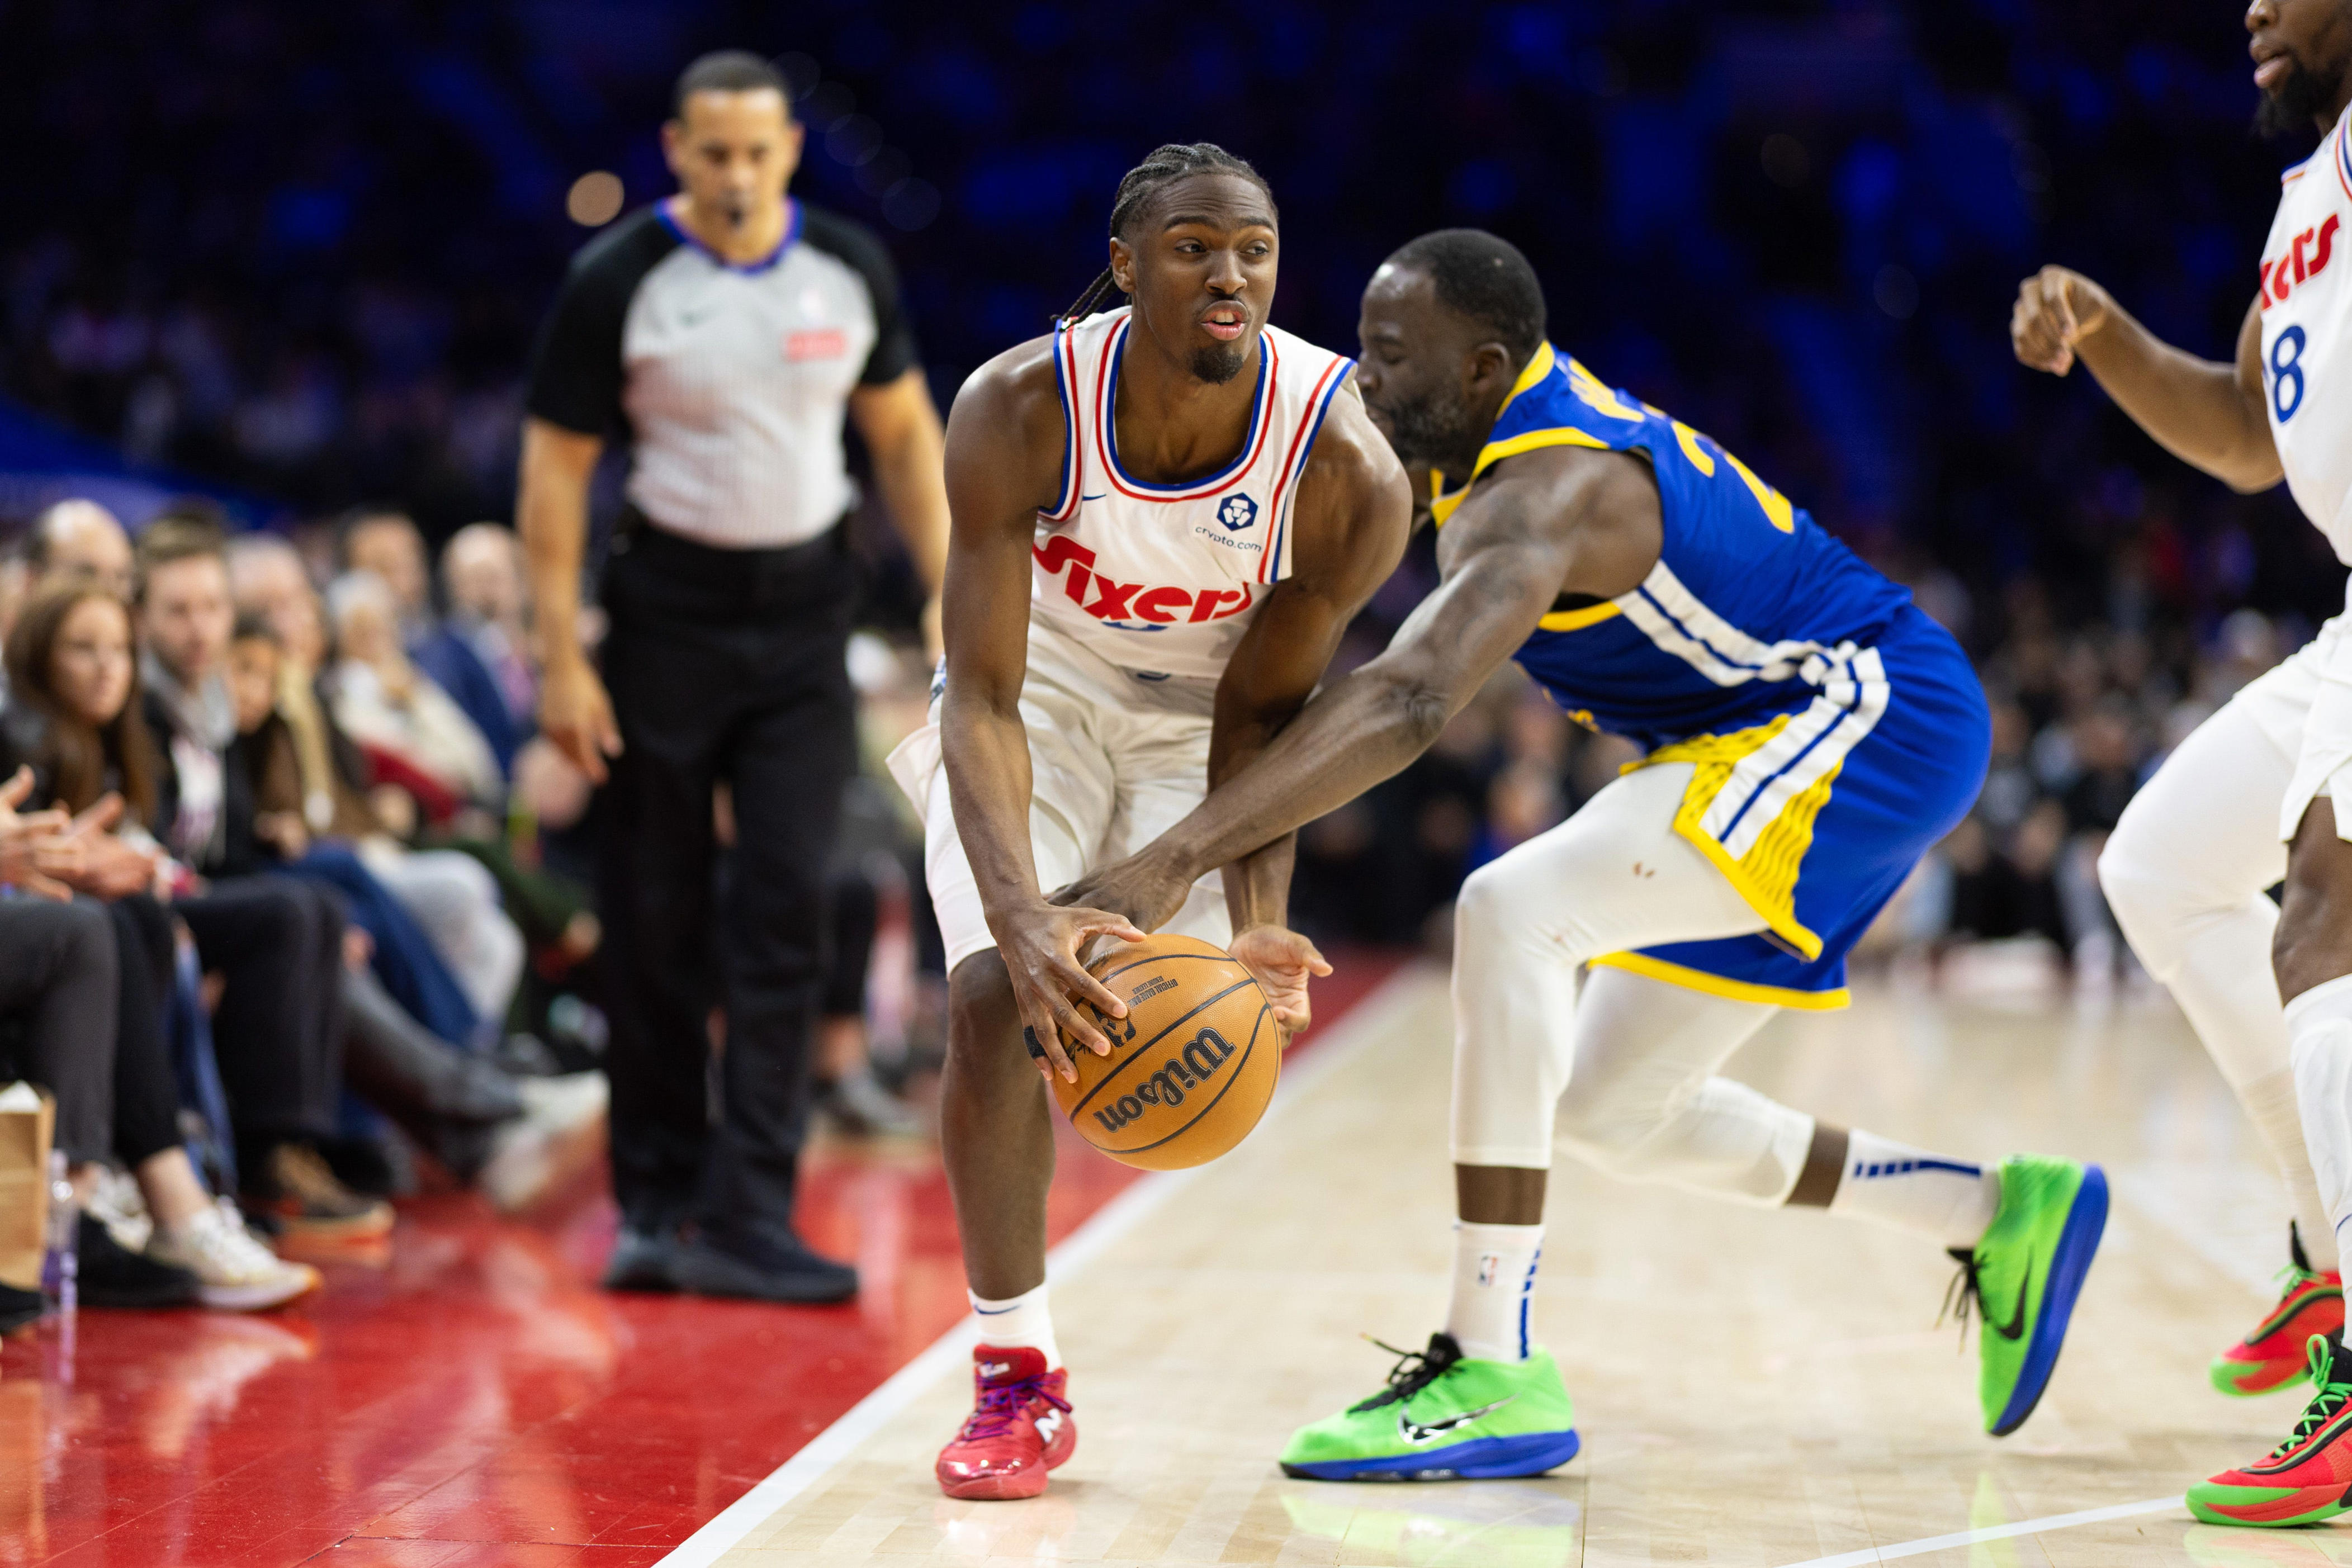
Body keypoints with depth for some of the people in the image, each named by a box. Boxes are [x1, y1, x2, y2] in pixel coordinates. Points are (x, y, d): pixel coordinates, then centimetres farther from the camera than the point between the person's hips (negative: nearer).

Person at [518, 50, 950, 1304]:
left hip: (803, 603, 2)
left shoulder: (850, 271, -1)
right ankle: (654, 1202, 18)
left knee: (787, 910, -6)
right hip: (669, 604, -2)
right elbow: (555, 465, -6)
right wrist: (560, 659, -10)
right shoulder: (619, 282, -9)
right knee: (657, 919, 4)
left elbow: (903, 434, 10)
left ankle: (746, 1215, -5)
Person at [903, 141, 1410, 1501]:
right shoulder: (1020, 413, -31)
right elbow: (983, 698, -32)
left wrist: (1257, 922, -33)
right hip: (1042, 695, -1)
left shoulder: (1346, 469, -29)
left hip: (1202, 720, 1)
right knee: (997, 995, -21)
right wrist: (1021, 915, -48)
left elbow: (1264, 711, -17)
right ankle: (1018, 1378, -7)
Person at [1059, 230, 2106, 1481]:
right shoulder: (1485, 445, 5)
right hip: (1820, 732, 11)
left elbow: (1408, 703, -41)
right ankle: (1999, 1216, 24)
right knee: (1611, 1110, 11)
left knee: (1512, 908, -29)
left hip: (1873, 719, -11)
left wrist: (1175, 858, -48)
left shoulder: (1542, 491, -25)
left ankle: (1491, 1377, -28)